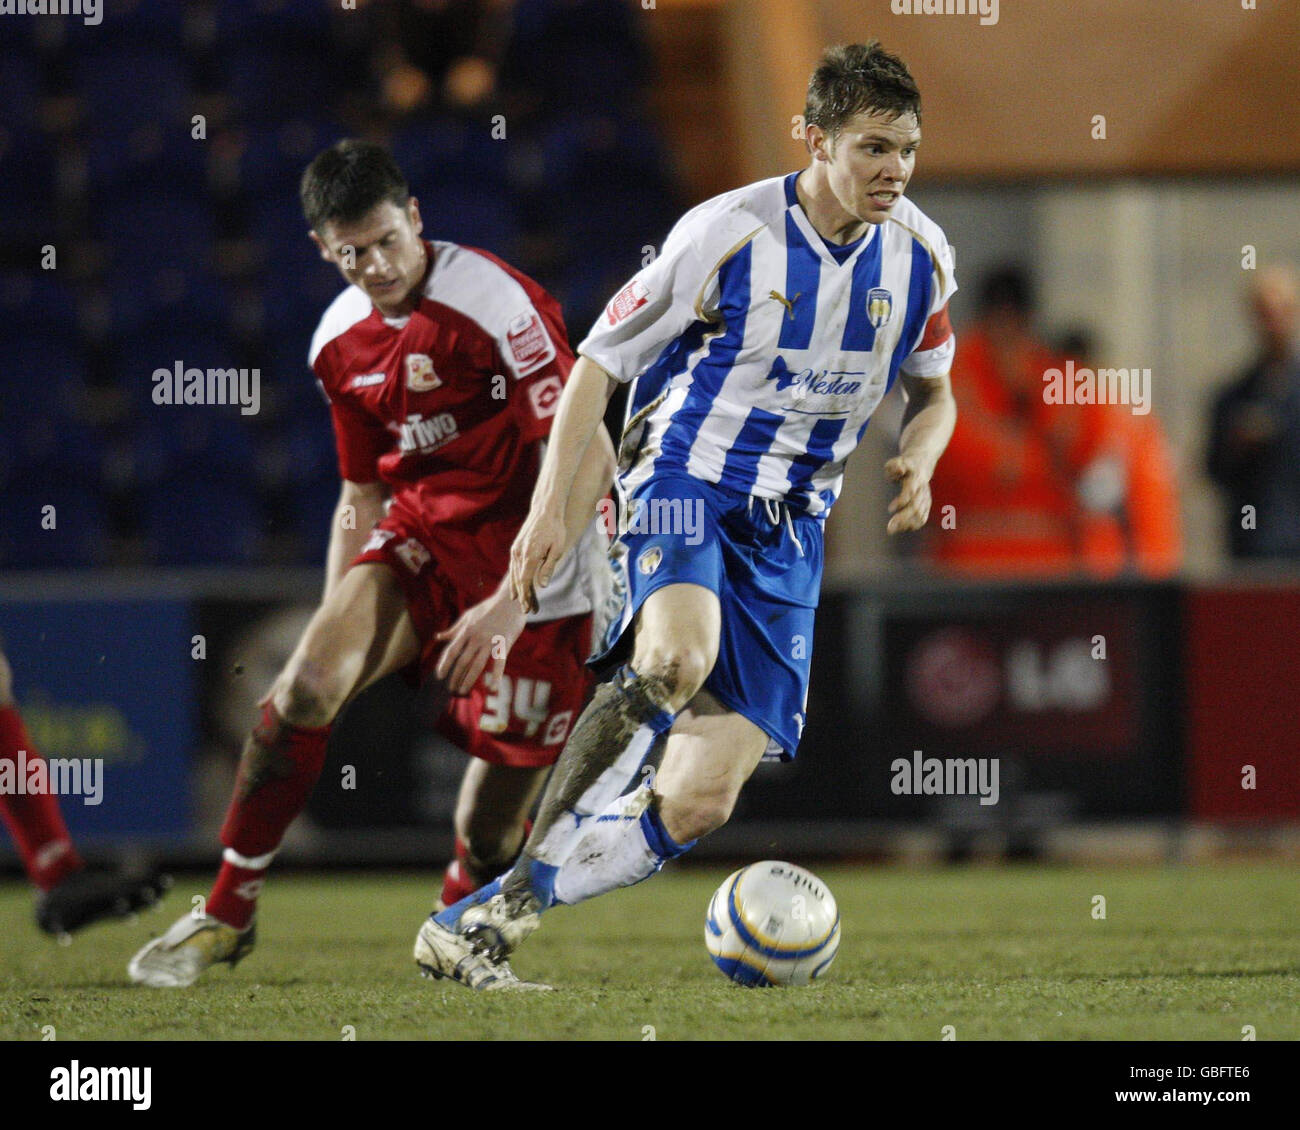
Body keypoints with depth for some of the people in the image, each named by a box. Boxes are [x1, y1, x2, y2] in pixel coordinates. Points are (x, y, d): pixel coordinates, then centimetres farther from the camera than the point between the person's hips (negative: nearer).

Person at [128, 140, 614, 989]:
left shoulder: (494, 302, -19)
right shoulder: (340, 343, 4)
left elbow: (587, 457, -23)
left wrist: (510, 603, -28)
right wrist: (339, 632, 12)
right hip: (424, 530, 5)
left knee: (494, 832, -4)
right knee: (308, 680, -20)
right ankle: (229, 913, -10)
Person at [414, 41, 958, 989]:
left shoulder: (921, 255, 3)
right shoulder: (729, 233, -11)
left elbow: (933, 389, 20)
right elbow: (599, 360, -3)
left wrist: (920, 459, -4)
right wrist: (550, 505, -13)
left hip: (788, 529, 5)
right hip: (682, 479, -4)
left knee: (702, 803, -7)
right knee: (675, 662, -38)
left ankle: (495, 913, 7)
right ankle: (523, 888, -24)